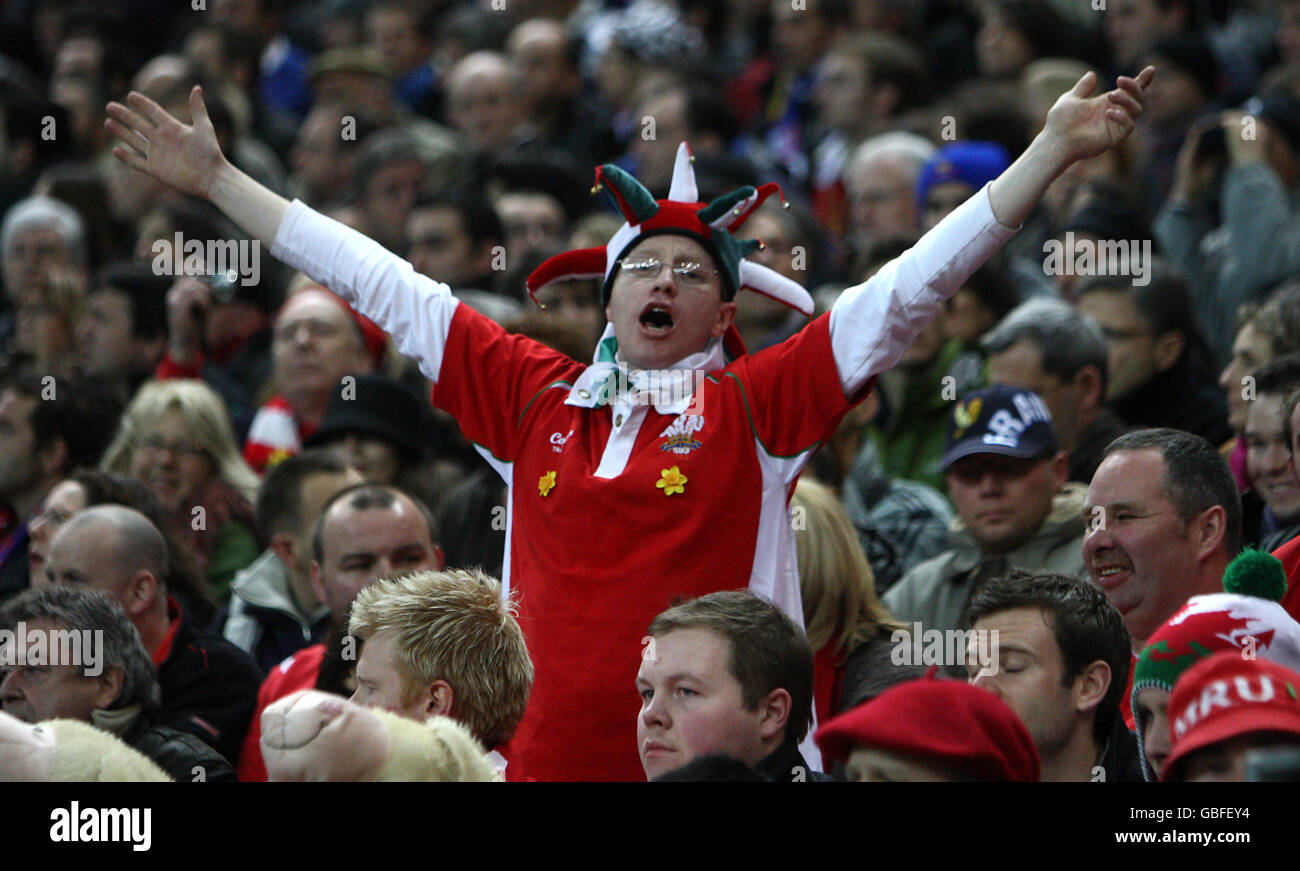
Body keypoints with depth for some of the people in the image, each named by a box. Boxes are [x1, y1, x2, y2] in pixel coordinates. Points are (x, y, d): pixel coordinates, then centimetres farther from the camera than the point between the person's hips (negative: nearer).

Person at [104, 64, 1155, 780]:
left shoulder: (757, 406, 4)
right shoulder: (536, 396, 12)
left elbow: (912, 288, 1)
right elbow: (382, 286, 17)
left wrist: (1054, 151, -3)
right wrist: (218, 180, 22)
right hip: (541, 756, 3)